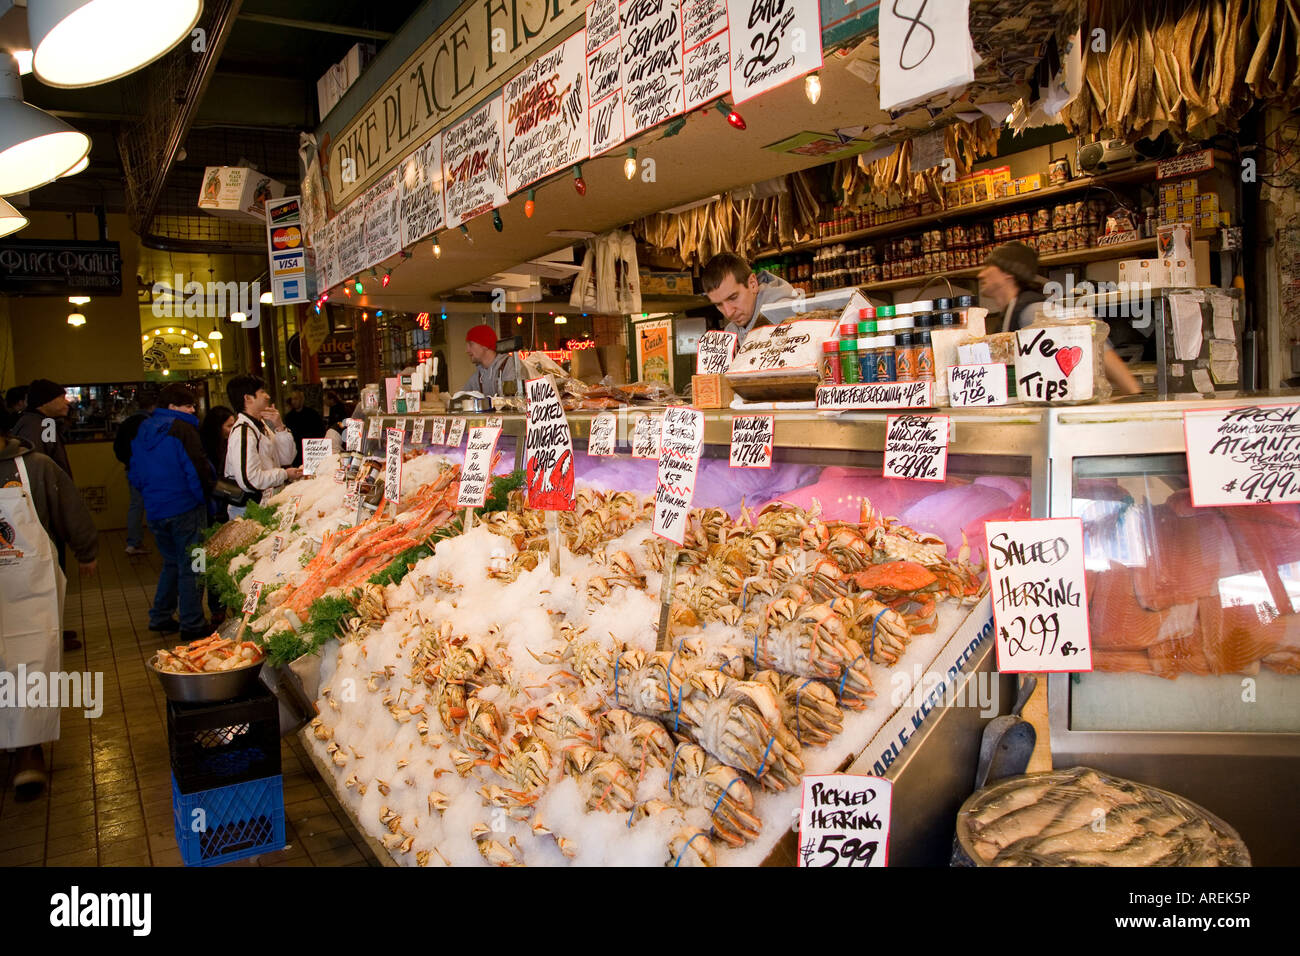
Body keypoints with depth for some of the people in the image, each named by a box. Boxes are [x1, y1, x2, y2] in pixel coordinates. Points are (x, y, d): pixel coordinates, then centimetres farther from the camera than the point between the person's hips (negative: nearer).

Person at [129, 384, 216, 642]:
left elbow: (135, 475, 15)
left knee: (171, 562, 21)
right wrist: (205, 494, -4)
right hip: (185, 509, -7)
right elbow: (197, 469, -18)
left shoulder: (141, 432, 11)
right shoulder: (182, 429, -13)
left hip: (155, 511, 7)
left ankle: (160, 618, 24)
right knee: (189, 566, 0)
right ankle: (192, 625, 4)